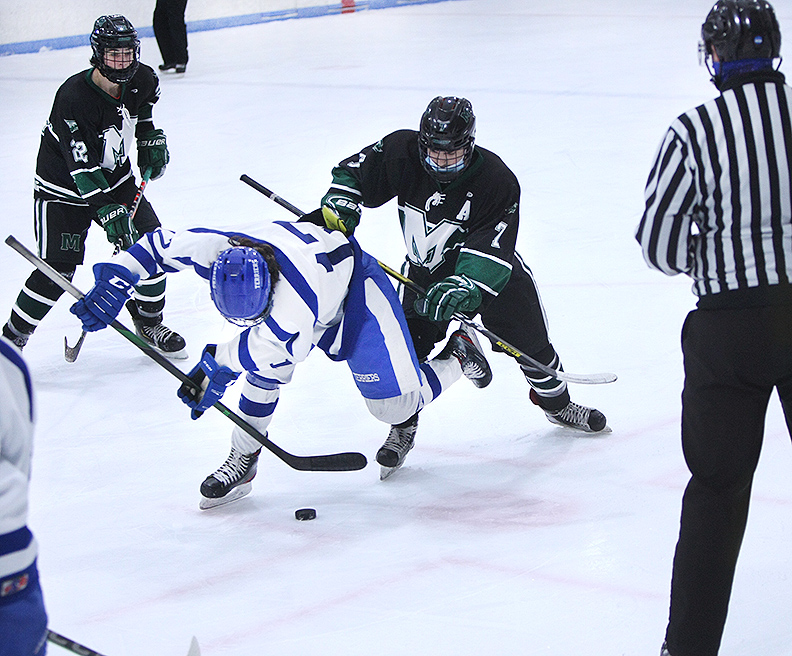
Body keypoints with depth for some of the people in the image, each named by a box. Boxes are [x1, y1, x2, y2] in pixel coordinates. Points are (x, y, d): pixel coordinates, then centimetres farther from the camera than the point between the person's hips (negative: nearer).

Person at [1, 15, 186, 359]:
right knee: (57, 271, -12)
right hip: (63, 189, -6)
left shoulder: (140, 80, -12)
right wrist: (108, 213, -36)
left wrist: (150, 137, 8)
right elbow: (83, 168, -32)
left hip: (115, 178, 6)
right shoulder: (73, 98, -32)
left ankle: (149, 322, 21)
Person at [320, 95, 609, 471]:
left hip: (490, 270, -1)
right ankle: (404, 426, 7)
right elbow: (355, 171, -8)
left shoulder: (497, 181, -30)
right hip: (425, 271, 1)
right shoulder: (402, 153, -23)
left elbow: (490, 251, -35)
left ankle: (557, 404, 35)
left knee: (531, 343, 6)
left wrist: (463, 285, -50)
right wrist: (340, 201, -28)